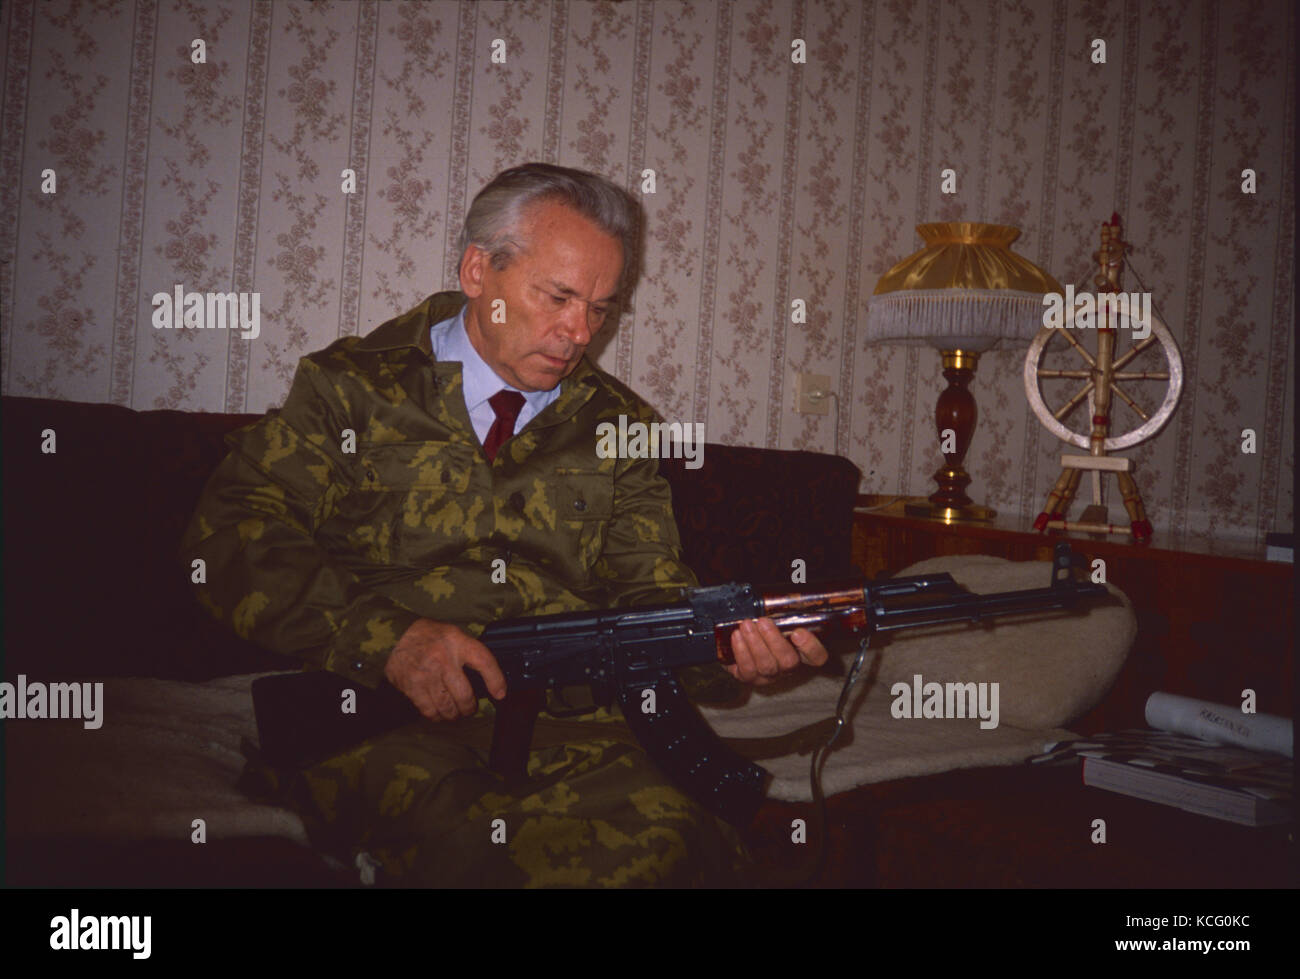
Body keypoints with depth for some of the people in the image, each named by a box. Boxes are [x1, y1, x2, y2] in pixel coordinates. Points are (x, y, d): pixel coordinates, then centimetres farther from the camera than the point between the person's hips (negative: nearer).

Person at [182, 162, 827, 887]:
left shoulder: (618, 426, 20)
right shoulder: (352, 386, 11)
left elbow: (650, 591, 14)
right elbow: (232, 531, 1)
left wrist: (727, 641, -10)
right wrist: (385, 636, -14)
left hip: (569, 724, 4)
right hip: (380, 718, -3)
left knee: (664, 837, -30)